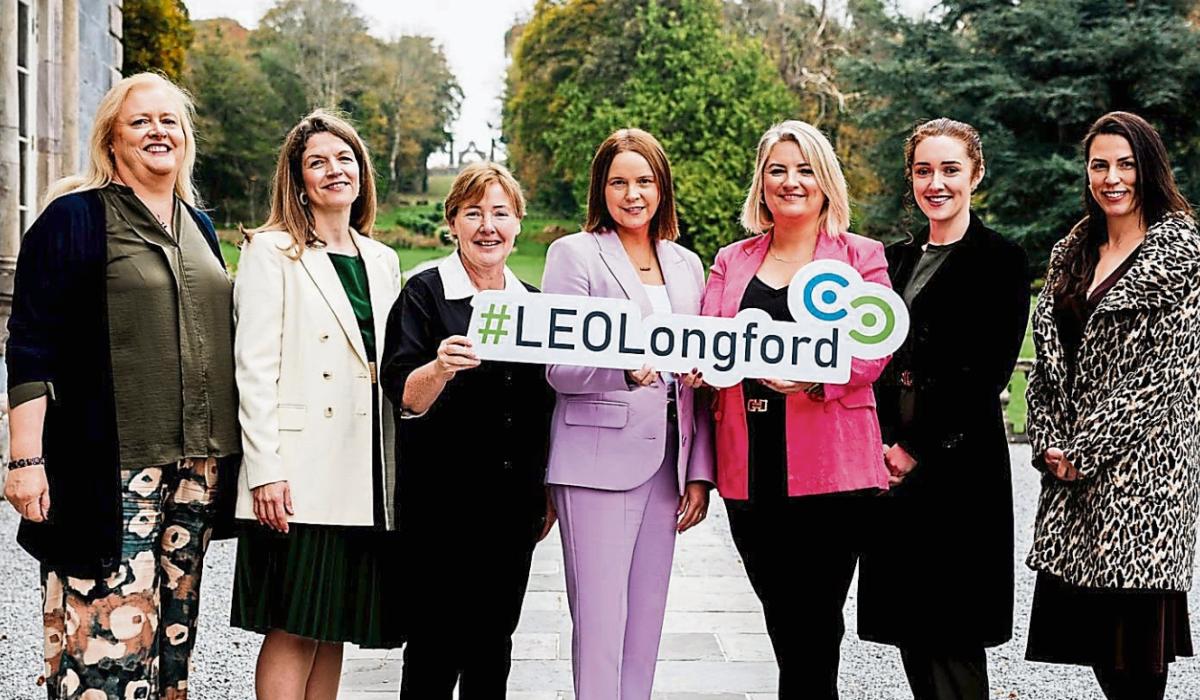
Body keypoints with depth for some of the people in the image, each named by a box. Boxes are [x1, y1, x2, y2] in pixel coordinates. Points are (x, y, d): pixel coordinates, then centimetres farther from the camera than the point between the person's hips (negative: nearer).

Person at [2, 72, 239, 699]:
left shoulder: (198, 227, 16)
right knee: (109, 628, -8)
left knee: (173, 624, 12)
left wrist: (226, 451, 18)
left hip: (197, 461, 6)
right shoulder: (75, 217, -3)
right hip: (112, 464, -6)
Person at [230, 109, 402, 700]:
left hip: (364, 470, 6)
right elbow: (254, 368, -8)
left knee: (335, 628, 10)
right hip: (301, 471, -6)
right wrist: (265, 470, -16)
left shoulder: (382, 260, 17)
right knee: (293, 628, -4)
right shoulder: (271, 251, -1)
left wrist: (394, 465, 12)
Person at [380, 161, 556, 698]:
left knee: (494, 643, 12)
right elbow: (405, 398, -13)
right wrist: (440, 368, -34)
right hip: (441, 502, -4)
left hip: (514, 504, 5)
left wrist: (547, 493, 15)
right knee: (435, 646, 0)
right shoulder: (425, 293, -4)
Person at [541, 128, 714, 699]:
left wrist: (700, 473, 10)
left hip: (666, 461, 5)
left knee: (647, 620, 8)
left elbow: (698, 376, 17)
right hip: (599, 462, -5)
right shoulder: (574, 254, 1)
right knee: (599, 622, -6)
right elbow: (557, 368, -7)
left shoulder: (687, 264, 16)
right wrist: (625, 369, -26)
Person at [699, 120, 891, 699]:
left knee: (813, 630, -1)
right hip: (750, 466, 4)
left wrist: (814, 373, -23)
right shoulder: (731, 262, 16)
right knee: (783, 627, 10)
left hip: (828, 464, -3)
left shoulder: (860, 257, 5)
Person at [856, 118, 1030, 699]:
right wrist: (881, 443, -1)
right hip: (895, 462, 6)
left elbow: (987, 372, -11)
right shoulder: (896, 258, 14)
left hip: (958, 461, -6)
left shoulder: (1001, 260, -3)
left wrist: (917, 449, -11)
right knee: (910, 630, 9)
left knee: (950, 637, -1)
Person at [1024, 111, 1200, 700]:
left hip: (1140, 463, -6)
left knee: (1133, 639, -4)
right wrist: (1049, 442, 0)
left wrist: (1086, 448, -12)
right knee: (1085, 625, 7)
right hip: (1071, 472, 6)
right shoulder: (1072, 252, 15)